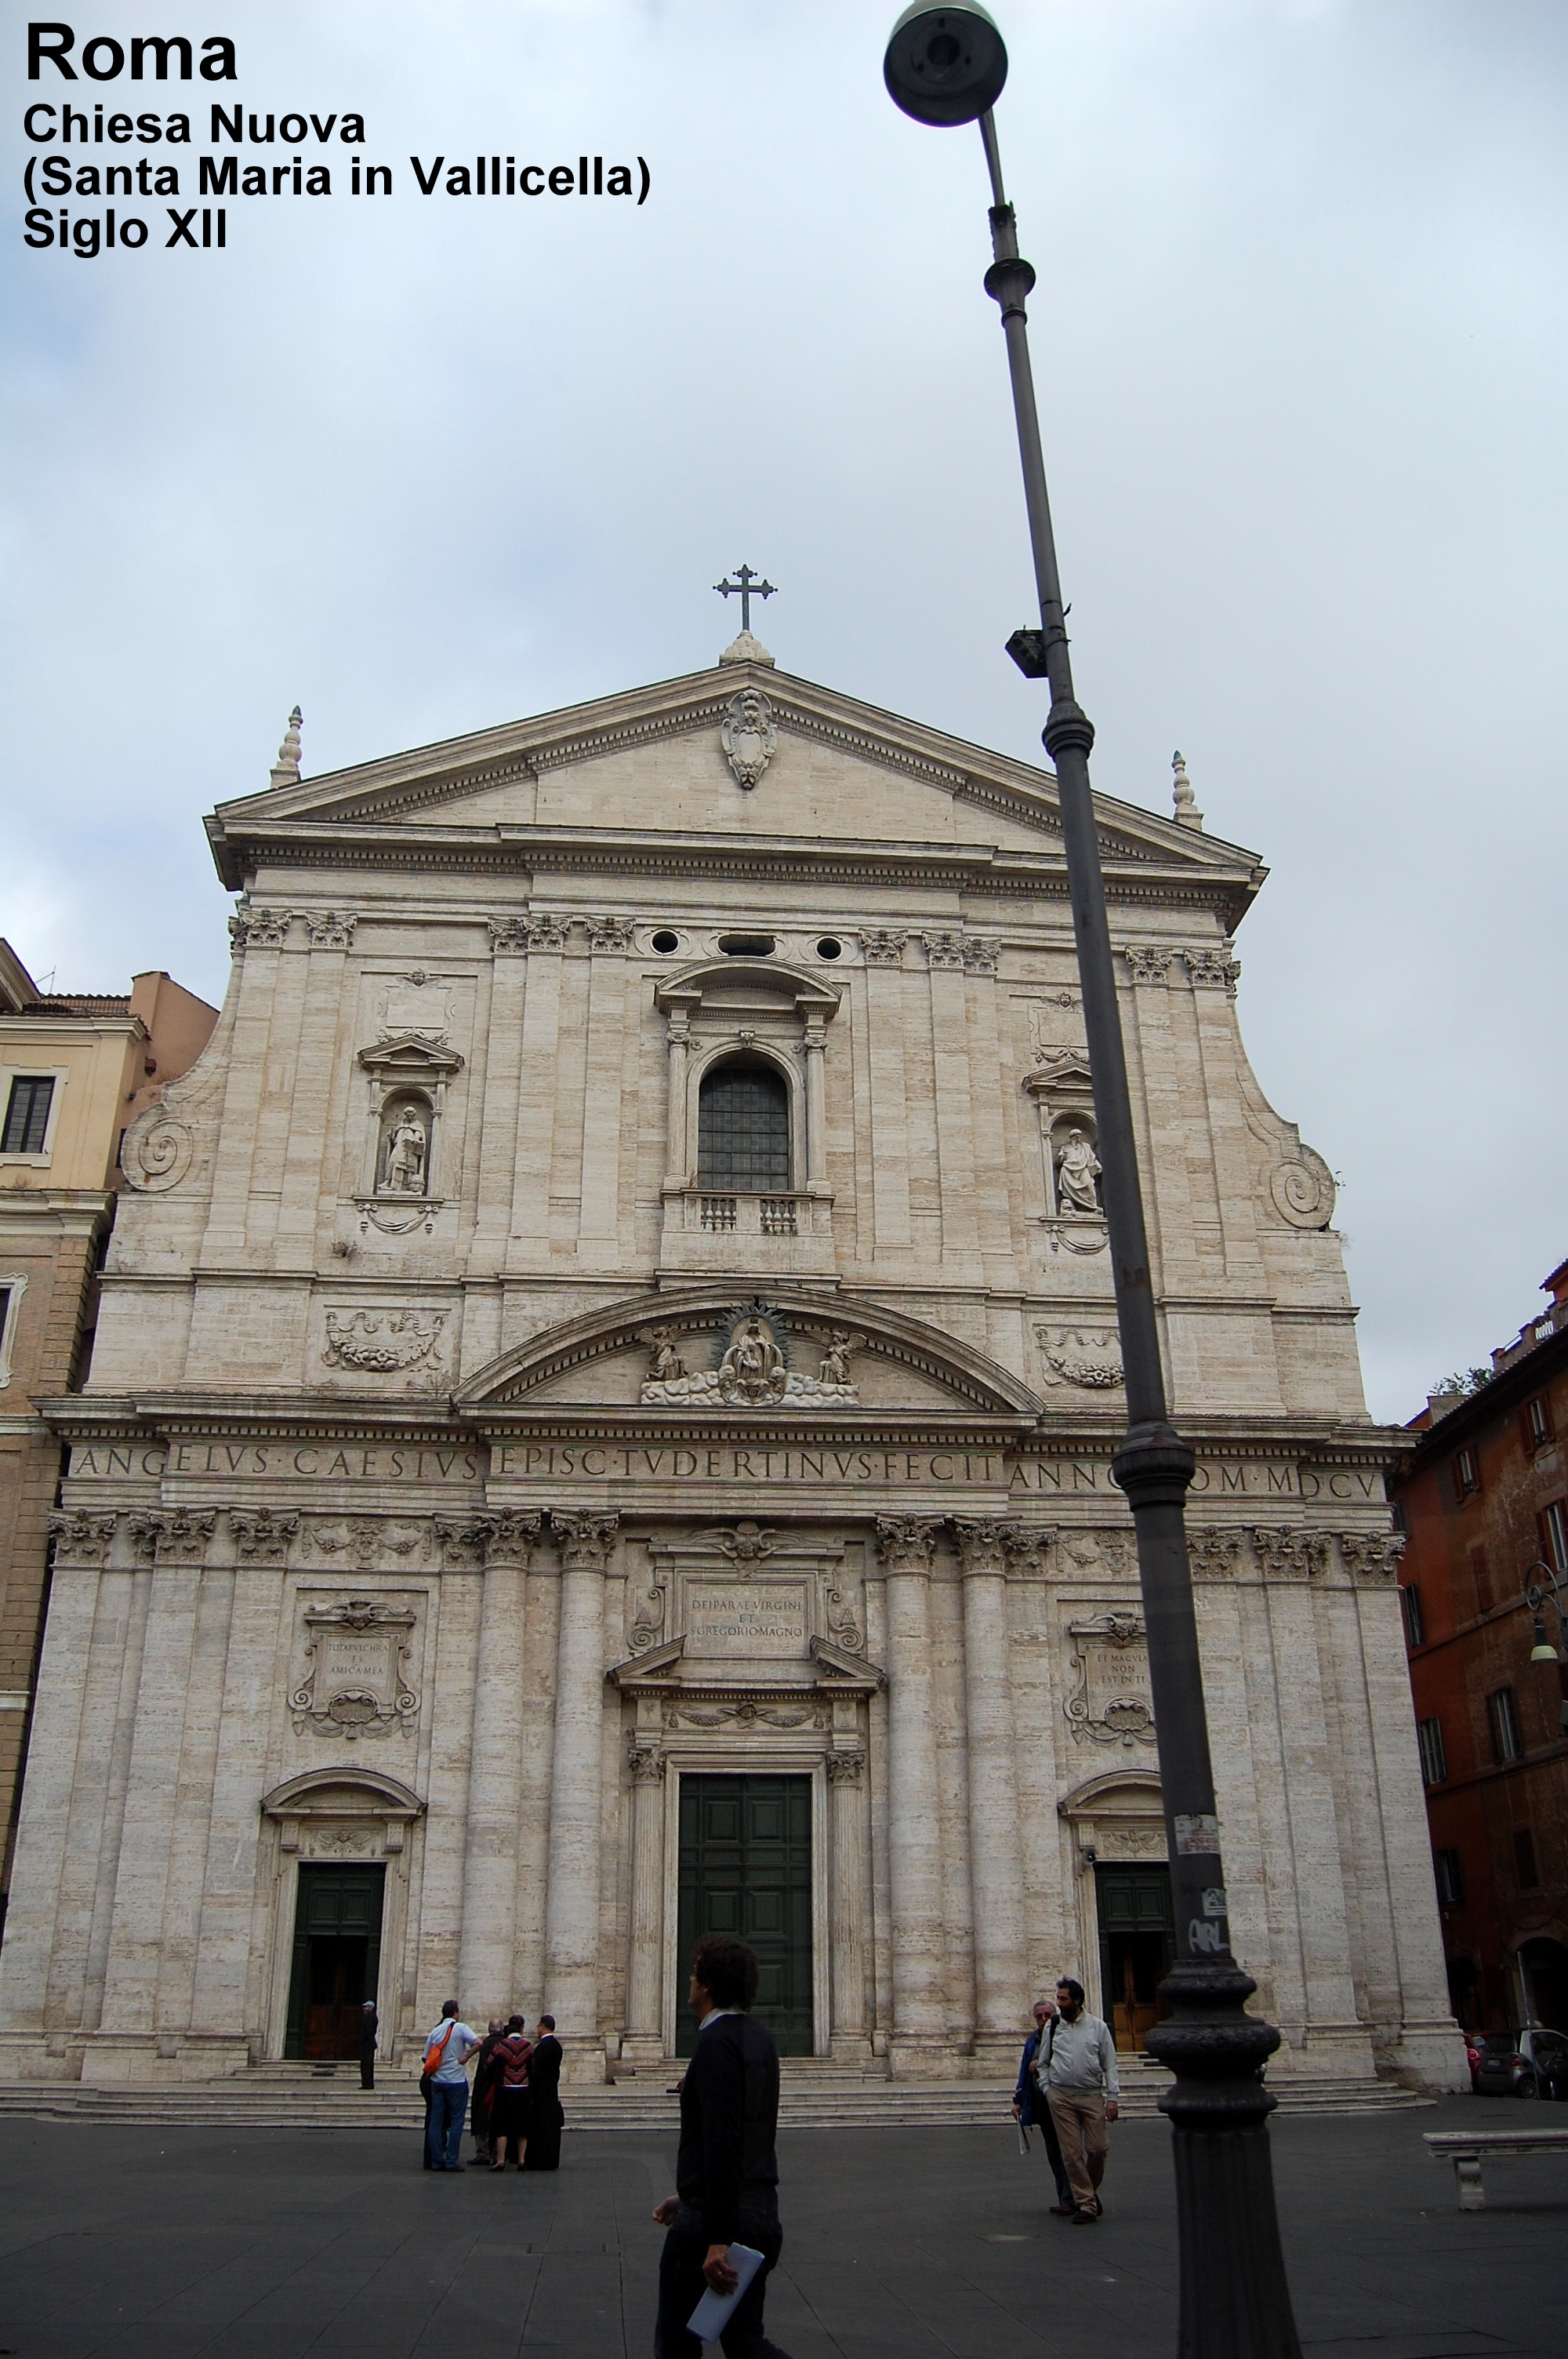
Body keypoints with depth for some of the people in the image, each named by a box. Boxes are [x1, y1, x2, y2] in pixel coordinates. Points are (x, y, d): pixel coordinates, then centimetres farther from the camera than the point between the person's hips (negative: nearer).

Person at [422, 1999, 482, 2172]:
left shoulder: (435, 2032, 8)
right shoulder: (461, 2028, -6)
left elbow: (427, 2058, 12)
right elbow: (477, 2043, -21)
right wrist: (466, 2057, -11)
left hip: (437, 2081, 5)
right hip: (456, 2081, -5)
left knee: (436, 2122, 9)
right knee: (456, 2122, 1)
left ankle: (436, 2161, 9)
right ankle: (452, 2161, -1)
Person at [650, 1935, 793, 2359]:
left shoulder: (717, 2042, -18)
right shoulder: (759, 2038, 10)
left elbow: (721, 2145, -25)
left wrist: (717, 2240, -26)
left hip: (715, 2218, -8)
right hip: (761, 2210, 8)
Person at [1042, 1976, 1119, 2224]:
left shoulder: (1098, 2027, 2)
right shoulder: (1053, 2027, 6)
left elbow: (1110, 2065, 3)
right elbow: (1043, 2063, 16)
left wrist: (1112, 2098, -3)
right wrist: (1047, 2090, 4)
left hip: (1092, 2096, -1)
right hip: (1061, 2097, 1)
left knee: (1097, 2148, -3)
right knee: (1071, 2152, -3)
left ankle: (1091, 2191, 24)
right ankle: (1086, 2203, 6)